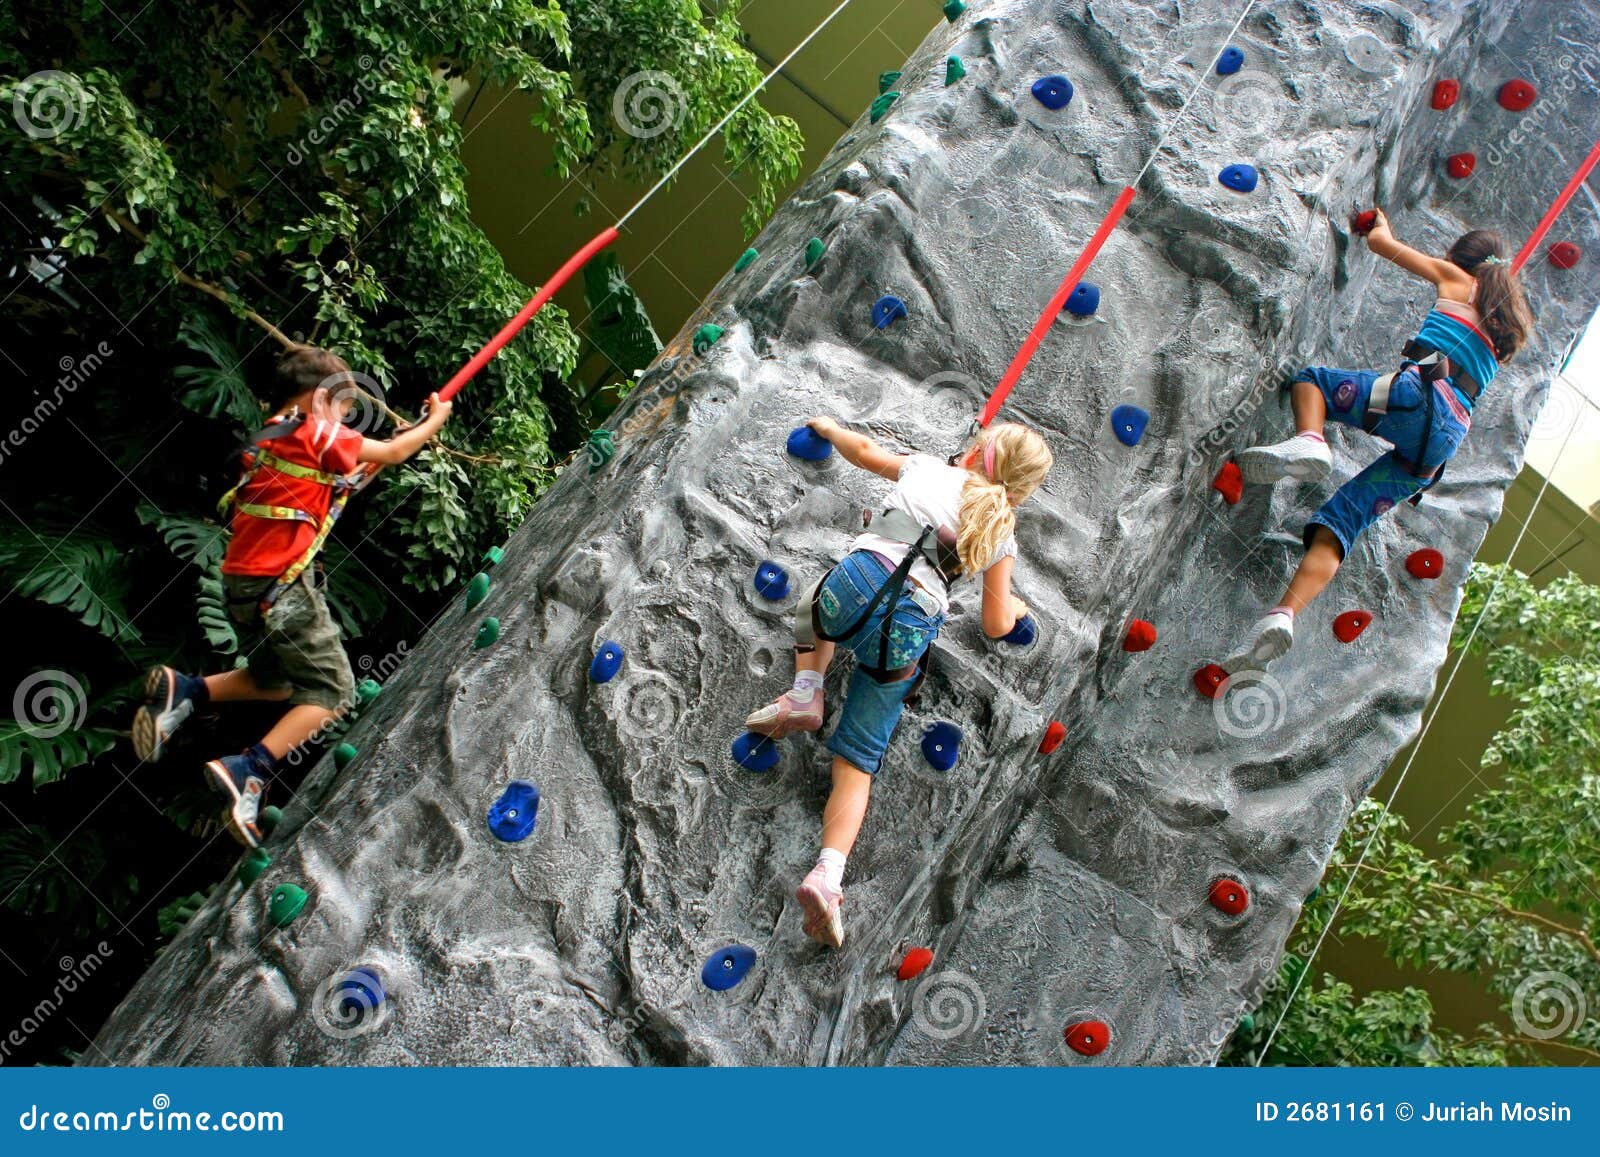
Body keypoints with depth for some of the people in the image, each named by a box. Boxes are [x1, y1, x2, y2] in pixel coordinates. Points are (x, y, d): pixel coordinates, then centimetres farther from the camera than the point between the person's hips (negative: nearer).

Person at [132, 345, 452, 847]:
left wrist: (362, 473, 19)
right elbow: (394, 452, 2)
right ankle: (249, 770, -16)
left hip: (242, 579, 9)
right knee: (333, 691, -1)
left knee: (277, 681, 26)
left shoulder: (269, 437, 16)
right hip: (279, 583, -9)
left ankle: (183, 692, 8)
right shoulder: (314, 434, -7)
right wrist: (436, 418, 17)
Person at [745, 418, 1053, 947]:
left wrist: (829, 426, 51)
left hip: (855, 585, 0)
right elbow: (997, 626, 15)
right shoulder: (1001, 536, 14)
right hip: (906, 637, 0)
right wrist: (1014, 607, 38)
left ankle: (805, 692, 16)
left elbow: (862, 449, 31)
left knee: (813, 612, 40)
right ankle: (828, 874, -11)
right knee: (858, 762, 9)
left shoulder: (927, 469, 16)